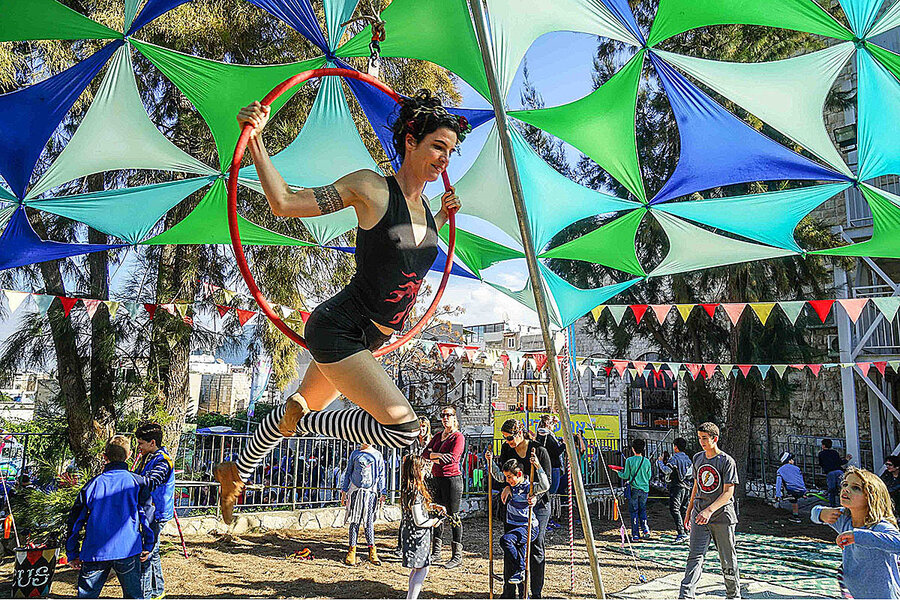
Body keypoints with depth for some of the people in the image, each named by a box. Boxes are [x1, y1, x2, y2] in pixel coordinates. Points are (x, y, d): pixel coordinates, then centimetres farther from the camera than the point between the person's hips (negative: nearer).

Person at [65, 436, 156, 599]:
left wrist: (72, 554, 16)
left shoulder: (94, 483, 5)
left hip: (94, 553, 1)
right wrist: (147, 546, 10)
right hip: (128, 550, -1)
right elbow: (148, 515, -2)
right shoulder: (137, 482, 0)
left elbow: (74, 521, 7)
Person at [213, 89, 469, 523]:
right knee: (404, 430, -17)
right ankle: (301, 419, 4)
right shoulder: (371, 187, -15)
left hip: (367, 340, 9)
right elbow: (284, 202, -14)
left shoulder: (422, 205, 8)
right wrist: (255, 139, -22)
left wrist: (443, 218, 18)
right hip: (339, 328, -9)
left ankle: (235, 473, 50)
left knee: (306, 407, 26)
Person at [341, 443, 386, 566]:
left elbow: (381, 475, 9)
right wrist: (344, 491, 9)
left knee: (369, 521, 1)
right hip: (356, 490, 1)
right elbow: (348, 473, 13)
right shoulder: (355, 454, 9)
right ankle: (352, 550, 8)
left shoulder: (377, 455, 8)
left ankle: (372, 551, 10)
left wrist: (382, 493, 4)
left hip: (371, 491, 0)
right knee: (355, 521, 0)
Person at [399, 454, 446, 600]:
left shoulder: (407, 489, 4)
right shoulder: (415, 492, -25)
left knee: (417, 568, 21)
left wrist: (435, 506, 11)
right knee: (422, 569, 2)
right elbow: (419, 521, -24)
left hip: (409, 533, 10)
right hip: (417, 536, -10)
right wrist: (433, 522, -7)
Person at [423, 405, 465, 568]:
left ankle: (457, 556, 3)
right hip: (436, 478, 7)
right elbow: (425, 453, 6)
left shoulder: (458, 437, -6)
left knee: (453, 516, -3)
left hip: (452, 478, -7)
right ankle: (436, 553, 21)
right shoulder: (438, 436, 15)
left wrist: (433, 457, -9)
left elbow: (452, 458, -19)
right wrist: (438, 455, -14)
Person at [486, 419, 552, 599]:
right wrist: (491, 462, -20)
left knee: (535, 549, 3)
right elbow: (502, 477, -1)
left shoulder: (539, 450, -10)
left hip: (538, 504, -3)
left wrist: (535, 496, -25)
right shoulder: (507, 449, 2)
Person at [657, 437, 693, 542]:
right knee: (683, 509, 14)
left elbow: (667, 470, -22)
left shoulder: (674, 458, -13)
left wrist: (660, 462, -7)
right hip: (687, 487, 8)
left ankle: (682, 533, -16)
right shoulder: (687, 458, 13)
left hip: (677, 486, -8)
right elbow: (691, 471, 19)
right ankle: (685, 532, 17)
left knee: (674, 509, -9)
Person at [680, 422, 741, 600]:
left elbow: (728, 492, -15)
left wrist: (709, 510, -27)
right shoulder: (698, 458, 9)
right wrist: (689, 511, 19)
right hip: (700, 515, 4)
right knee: (695, 557, -5)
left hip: (722, 516, -4)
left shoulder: (727, 461, -9)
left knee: (728, 559, 9)